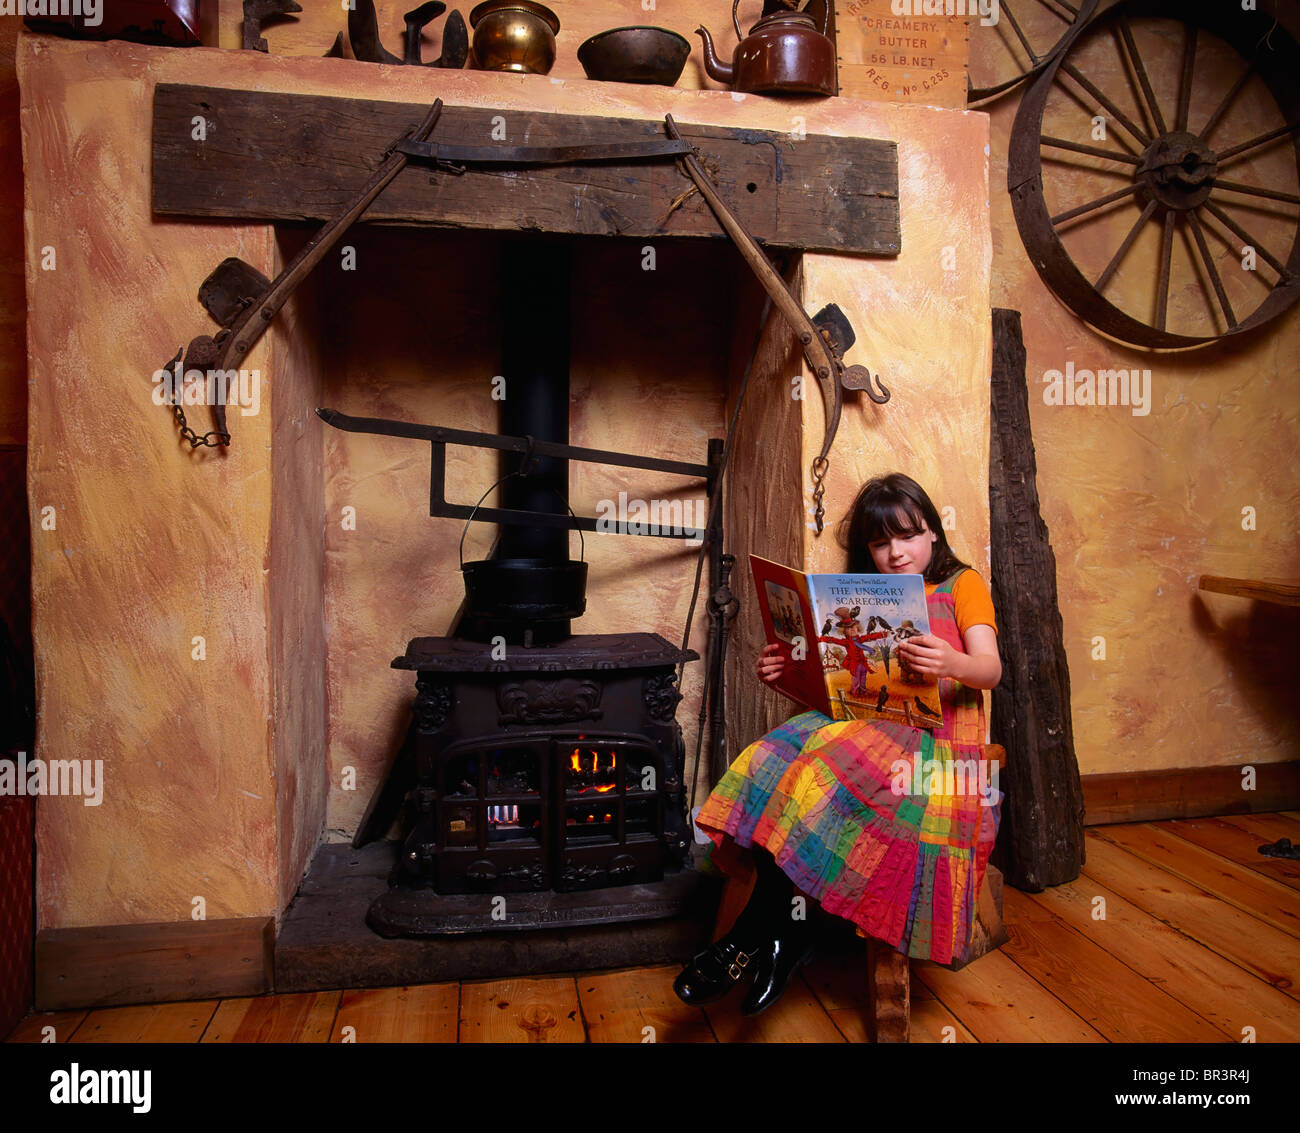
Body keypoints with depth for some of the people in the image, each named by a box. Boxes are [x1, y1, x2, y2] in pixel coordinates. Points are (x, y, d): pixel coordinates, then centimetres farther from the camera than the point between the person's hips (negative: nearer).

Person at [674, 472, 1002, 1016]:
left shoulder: (960, 584, 10)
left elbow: (990, 668, -6)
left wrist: (952, 663, -30)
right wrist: (784, 670, -5)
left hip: (939, 732, -5)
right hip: (864, 721, 5)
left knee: (822, 769, -33)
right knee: (775, 756, -27)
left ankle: (758, 930, -25)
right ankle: (789, 925, -30)